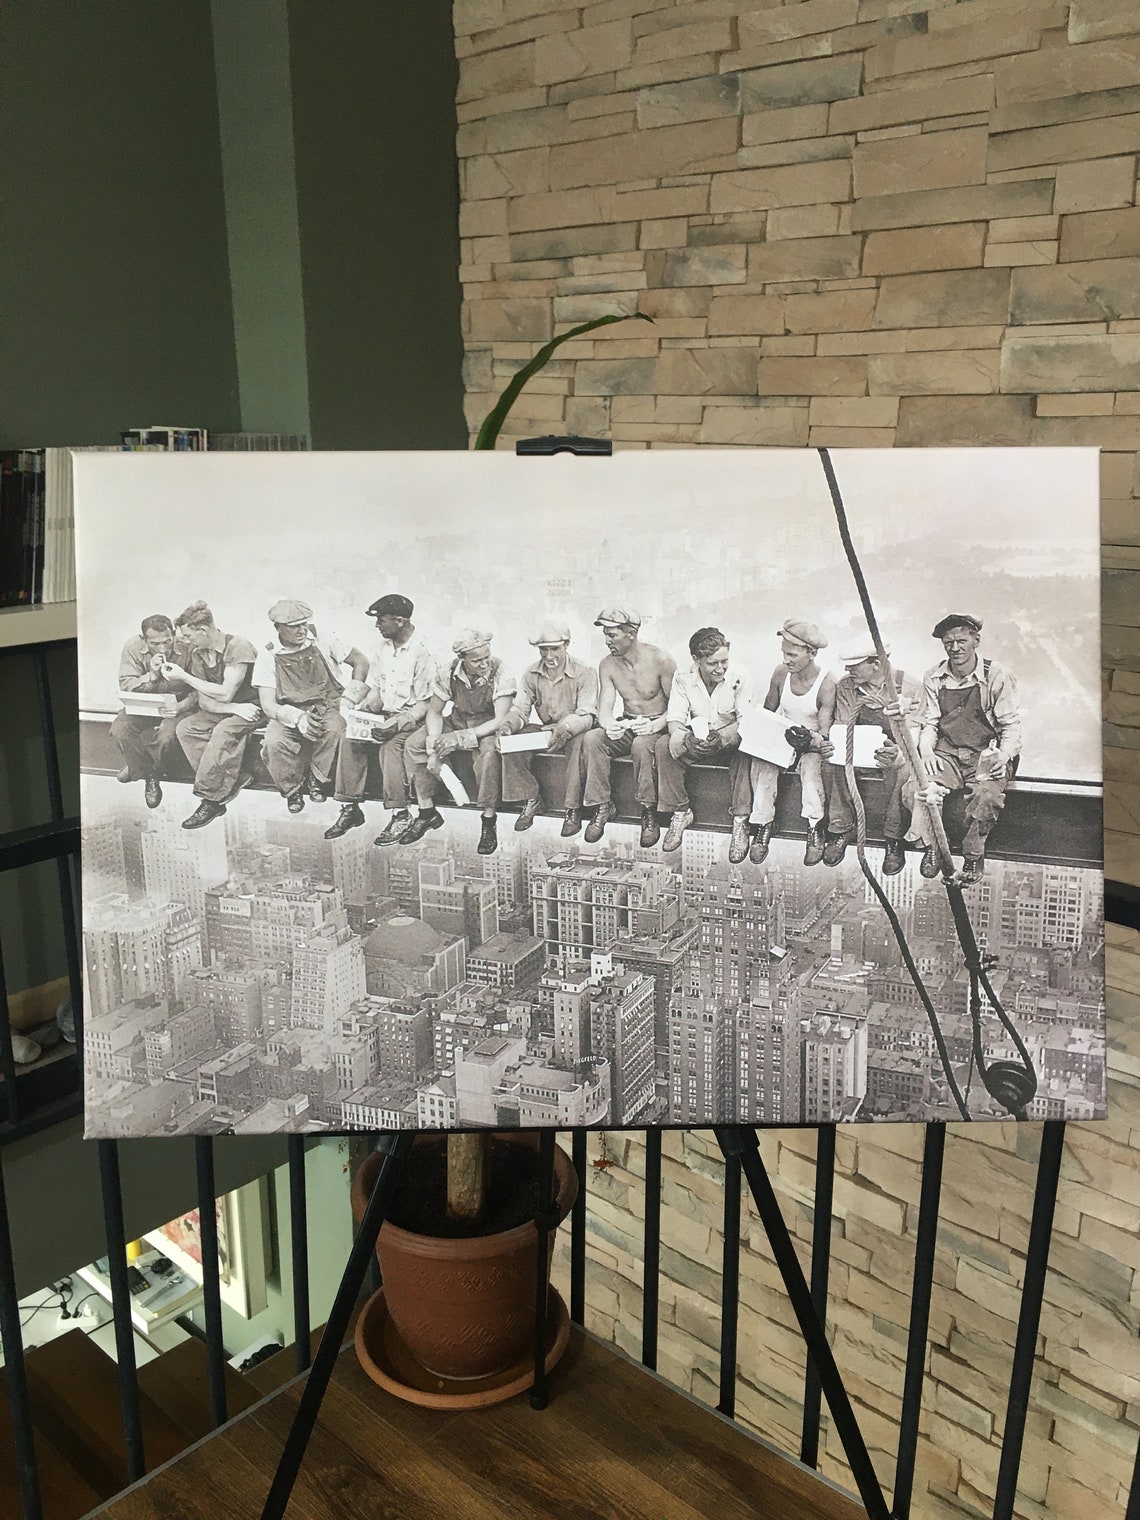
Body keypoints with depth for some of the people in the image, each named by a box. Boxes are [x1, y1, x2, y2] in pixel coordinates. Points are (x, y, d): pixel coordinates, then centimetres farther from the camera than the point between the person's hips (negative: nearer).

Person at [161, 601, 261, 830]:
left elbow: (225, 694, -22)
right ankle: (233, 779, -18)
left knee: (223, 731, -34)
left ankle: (209, 798, -25)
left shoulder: (238, 647, -20)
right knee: (185, 728, -16)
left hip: (250, 707, -7)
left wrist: (184, 676, -17)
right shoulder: (195, 652, 0)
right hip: (220, 710, 7)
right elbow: (205, 701, -2)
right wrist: (225, 703, -21)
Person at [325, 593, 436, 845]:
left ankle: (400, 814, -26)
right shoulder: (382, 649, 10)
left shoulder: (421, 654, -12)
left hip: (409, 717, -6)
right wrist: (366, 709, -4)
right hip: (383, 714, 6)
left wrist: (398, 723, -26)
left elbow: (424, 703, -13)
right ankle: (350, 809, -14)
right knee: (349, 740, -20)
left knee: (391, 744, -35)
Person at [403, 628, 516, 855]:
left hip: (487, 727, -4)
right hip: (456, 721, 4)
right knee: (414, 745, -15)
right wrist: (434, 747, -20)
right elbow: (434, 712, -4)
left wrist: (462, 737, -33)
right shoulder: (449, 673, -12)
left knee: (488, 752, -39)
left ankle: (489, 822, -25)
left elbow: (501, 719, -26)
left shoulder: (501, 674, -23)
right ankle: (427, 812, -3)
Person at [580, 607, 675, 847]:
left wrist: (656, 725, -31)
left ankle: (649, 812, -24)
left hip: (658, 727, -4)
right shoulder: (608, 665, 1)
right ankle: (602, 805, -16)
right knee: (591, 739, -25)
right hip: (626, 727, 5)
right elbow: (604, 707, -6)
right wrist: (609, 724, -31)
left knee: (642, 744, -39)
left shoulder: (661, 660, -13)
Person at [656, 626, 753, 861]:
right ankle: (680, 812, -14)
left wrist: (721, 737, -39)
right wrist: (688, 738, -37)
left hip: (730, 738, -2)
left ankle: (740, 820, -31)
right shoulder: (683, 678, -10)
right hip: (697, 738, 2)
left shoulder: (739, 676, -16)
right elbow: (674, 719, -13)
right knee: (665, 745, -25)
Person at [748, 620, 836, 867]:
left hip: (811, 739, -3)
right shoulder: (780, 673, -4)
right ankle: (763, 825, -22)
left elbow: (824, 731, -18)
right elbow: (767, 713, 8)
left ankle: (815, 829, -29)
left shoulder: (826, 684, -16)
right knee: (762, 761, -27)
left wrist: (817, 740, -39)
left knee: (811, 763, -36)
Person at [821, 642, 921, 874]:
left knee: (900, 769, -37)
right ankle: (841, 829, -16)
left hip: (894, 749, -3)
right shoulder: (845, 685, -2)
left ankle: (894, 839, -24)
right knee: (832, 764, -29)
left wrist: (898, 751, -38)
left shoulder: (908, 687, -12)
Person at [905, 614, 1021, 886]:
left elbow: (1011, 725, -1)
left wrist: (1003, 755, -19)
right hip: (946, 754, 3)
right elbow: (928, 723, 10)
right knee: (915, 789, -27)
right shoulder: (933, 679, 7)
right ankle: (931, 846, -3)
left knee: (987, 794, -35)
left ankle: (974, 855, -9)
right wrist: (926, 751, -11)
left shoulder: (997, 677, -2)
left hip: (986, 755, -2)